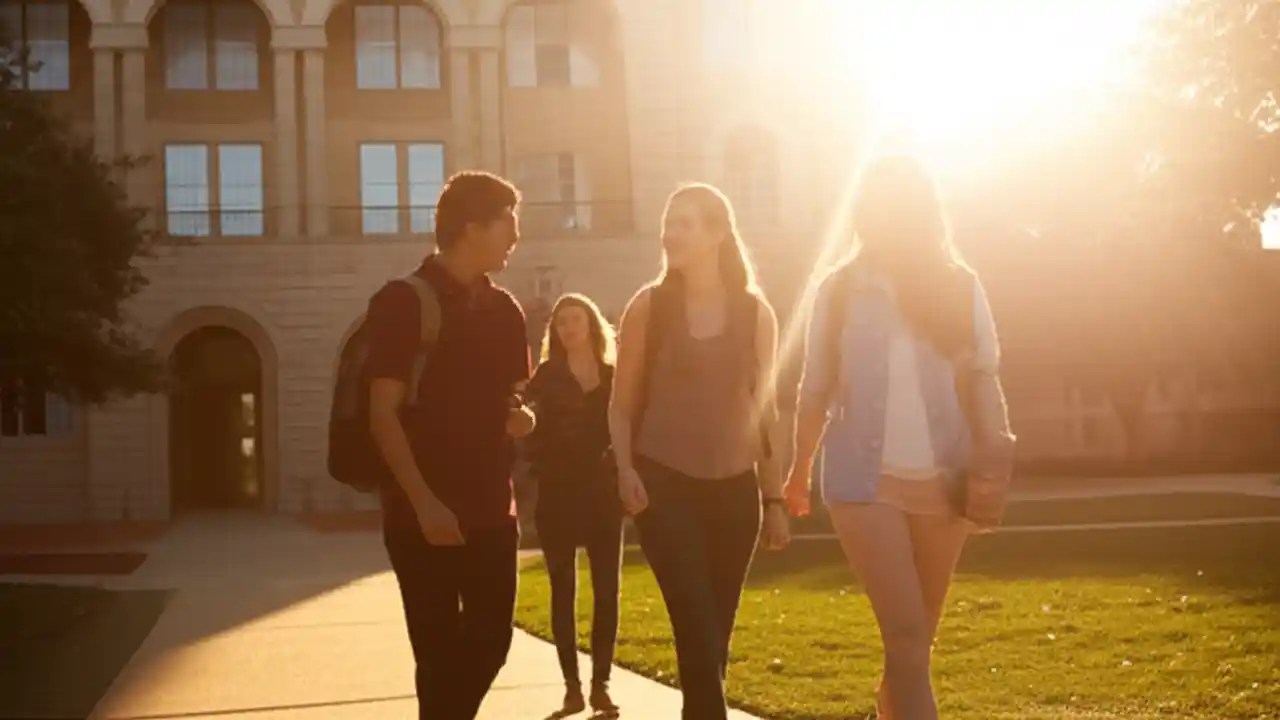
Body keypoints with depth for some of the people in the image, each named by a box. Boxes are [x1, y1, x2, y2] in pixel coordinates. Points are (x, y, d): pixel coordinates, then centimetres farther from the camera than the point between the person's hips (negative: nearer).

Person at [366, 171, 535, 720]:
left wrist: (523, 418, -1)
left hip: (492, 510, 6)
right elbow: (383, 413, -13)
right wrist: (423, 503, -20)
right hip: (423, 513, -6)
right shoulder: (402, 303, -8)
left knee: (490, 640, 8)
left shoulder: (504, 310, 11)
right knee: (439, 651, 0)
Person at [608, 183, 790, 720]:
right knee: (697, 628, -14)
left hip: (733, 489, 2)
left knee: (715, 634, 7)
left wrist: (776, 499, 8)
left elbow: (764, 411, 10)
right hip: (665, 485, -2)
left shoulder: (755, 314, 5)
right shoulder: (649, 307, 0)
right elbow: (622, 403, 6)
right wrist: (625, 469, -10)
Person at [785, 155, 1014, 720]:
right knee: (906, 635, -12)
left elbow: (984, 379, 3)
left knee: (917, 634, 13)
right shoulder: (840, 289, 3)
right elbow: (816, 390, 8)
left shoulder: (960, 286, 5)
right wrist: (799, 471, 8)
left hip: (942, 479, 2)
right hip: (866, 480, -2)